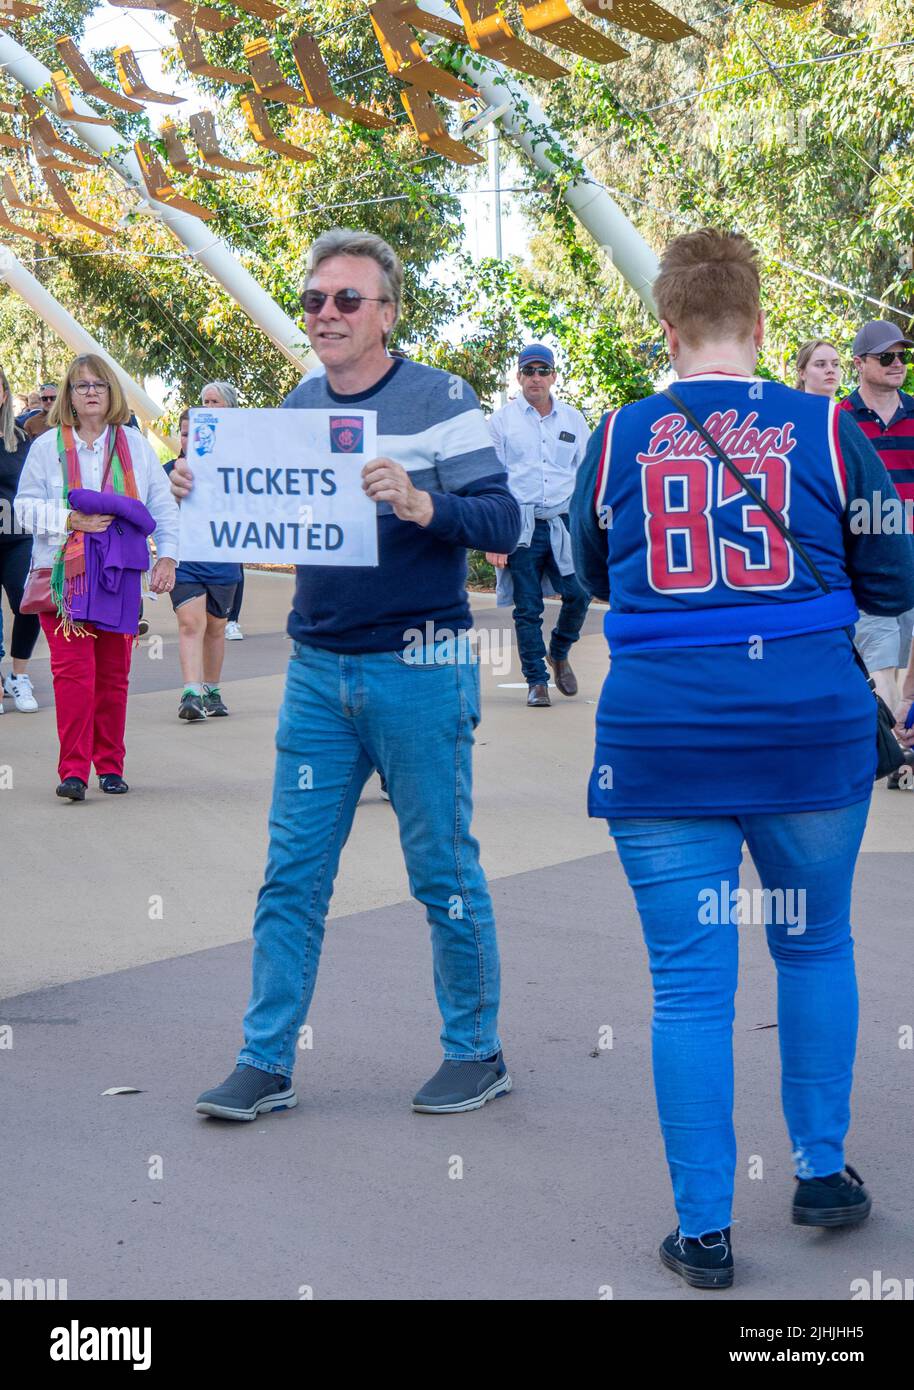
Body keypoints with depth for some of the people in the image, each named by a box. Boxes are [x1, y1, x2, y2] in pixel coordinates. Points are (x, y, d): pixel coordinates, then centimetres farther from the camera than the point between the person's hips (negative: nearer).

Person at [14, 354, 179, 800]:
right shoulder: (47, 446, 5)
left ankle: (110, 766, 15)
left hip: (118, 574, 2)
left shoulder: (135, 445, 10)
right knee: (72, 670, -12)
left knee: (113, 675, 5)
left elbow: (163, 506, 10)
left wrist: (167, 556, -2)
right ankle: (73, 771, -12)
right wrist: (71, 520, -11)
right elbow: (25, 506, 4)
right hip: (64, 573, -2)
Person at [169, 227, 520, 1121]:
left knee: (443, 870, 5)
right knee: (291, 872, 5)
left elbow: (502, 521, -13)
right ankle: (266, 1063, 13)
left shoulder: (439, 399, -7)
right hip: (318, 670, 5)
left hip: (418, 670, -5)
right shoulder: (300, 403, 10)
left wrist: (417, 502, -31)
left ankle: (476, 1052, 20)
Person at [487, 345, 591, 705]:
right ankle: (536, 681, 7)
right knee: (527, 608, -2)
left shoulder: (573, 420, 13)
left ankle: (559, 653, 18)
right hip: (521, 525, -2)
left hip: (563, 522, 2)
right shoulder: (502, 420, 6)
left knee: (578, 594, -9)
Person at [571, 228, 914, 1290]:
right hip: (812, 731, 0)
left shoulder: (617, 438, 2)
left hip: (659, 743, 0)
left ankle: (704, 1231, 10)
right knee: (814, 946, 21)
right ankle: (822, 1171, 30)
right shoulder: (826, 431, -1)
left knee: (688, 981, 4)